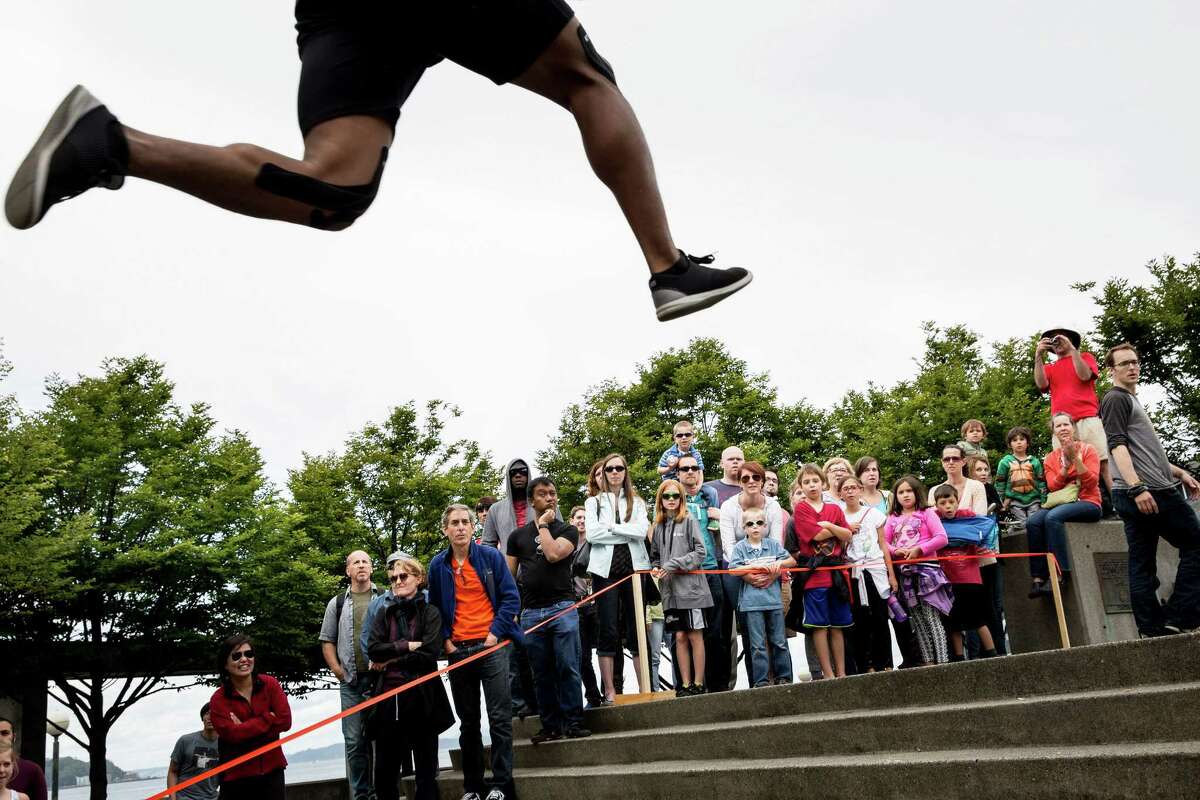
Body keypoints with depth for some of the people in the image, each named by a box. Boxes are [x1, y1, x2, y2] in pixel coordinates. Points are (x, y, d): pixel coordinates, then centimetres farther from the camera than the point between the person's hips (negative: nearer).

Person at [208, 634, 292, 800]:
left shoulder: (270, 684, -1)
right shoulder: (218, 699, -6)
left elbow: (285, 721, -10)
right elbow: (232, 734, -18)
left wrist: (245, 728, -13)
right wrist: (268, 718, -13)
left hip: (271, 769, 2)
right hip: (236, 776, -2)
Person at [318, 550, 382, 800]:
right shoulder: (337, 603, 12)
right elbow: (327, 640, 14)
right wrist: (337, 670, 3)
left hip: (380, 677, -2)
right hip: (351, 681, 2)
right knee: (354, 741, 3)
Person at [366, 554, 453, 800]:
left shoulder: (430, 612, 3)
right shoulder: (384, 615, 14)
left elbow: (430, 653, -10)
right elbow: (373, 650, -2)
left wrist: (392, 660, -5)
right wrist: (407, 646, -11)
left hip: (421, 697, -3)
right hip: (389, 697, 3)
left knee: (426, 771, 5)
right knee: (384, 773, 4)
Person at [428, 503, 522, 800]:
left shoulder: (491, 556, -1)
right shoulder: (438, 565, 7)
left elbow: (511, 597, -2)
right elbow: (435, 607, 15)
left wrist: (496, 633, -8)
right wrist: (445, 640, 3)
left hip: (491, 647, -3)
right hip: (458, 651, 3)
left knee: (499, 719, -4)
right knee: (468, 722, 9)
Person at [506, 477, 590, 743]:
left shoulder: (567, 530, 7)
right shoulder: (518, 536, 14)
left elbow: (553, 554, -13)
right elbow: (508, 576, 13)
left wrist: (543, 525, -2)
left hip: (562, 608, -2)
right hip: (531, 612, 3)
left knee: (568, 669, -6)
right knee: (542, 674, 6)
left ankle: (574, 722, 0)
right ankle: (551, 726, 12)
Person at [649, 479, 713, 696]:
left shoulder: (689, 520, -2)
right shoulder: (658, 526, 13)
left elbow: (700, 552, -8)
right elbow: (654, 556, 22)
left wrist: (673, 565, -12)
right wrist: (656, 568, 0)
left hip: (691, 587, -4)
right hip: (670, 590, 4)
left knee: (695, 636, -1)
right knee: (679, 637, 5)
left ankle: (698, 684, 4)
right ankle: (685, 684, 10)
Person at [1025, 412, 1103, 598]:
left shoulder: (1087, 449, 2)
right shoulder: (1051, 457, 13)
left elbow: (1092, 482, -10)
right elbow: (1053, 486, 1)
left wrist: (1075, 458, -18)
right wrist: (1066, 463, -12)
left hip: (1088, 502, -4)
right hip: (1061, 503, 4)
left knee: (1053, 517, -34)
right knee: (1033, 522, -26)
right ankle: (1038, 578, -28)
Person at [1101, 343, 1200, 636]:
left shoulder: (1130, 400, 25)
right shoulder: (1116, 399, -5)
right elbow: (1117, 445, -17)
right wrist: (1137, 487, -25)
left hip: (1144, 493, 9)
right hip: (1150, 492, -9)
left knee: (1142, 562, 4)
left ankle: (1152, 627, 4)